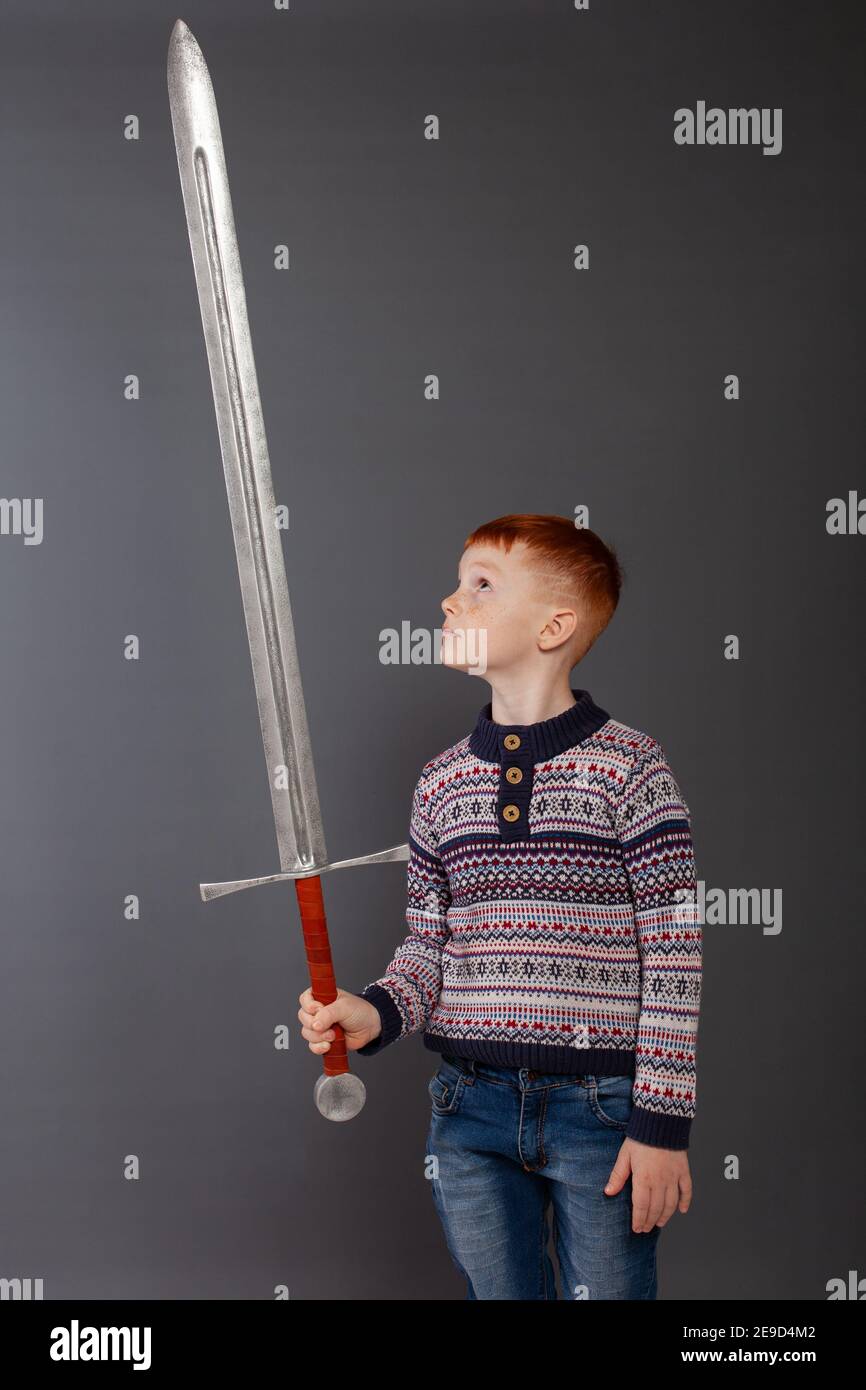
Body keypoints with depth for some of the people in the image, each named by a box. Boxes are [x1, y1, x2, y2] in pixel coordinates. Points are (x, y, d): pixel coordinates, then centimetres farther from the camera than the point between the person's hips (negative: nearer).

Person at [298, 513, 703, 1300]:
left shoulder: (628, 766, -8)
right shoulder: (442, 780, 6)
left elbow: (675, 958, -9)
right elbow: (427, 946, 10)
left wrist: (664, 1122, -10)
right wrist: (376, 1014, -10)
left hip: (603, 1111, -4)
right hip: (472, 1109, 4)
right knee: (496, 1292, 15)